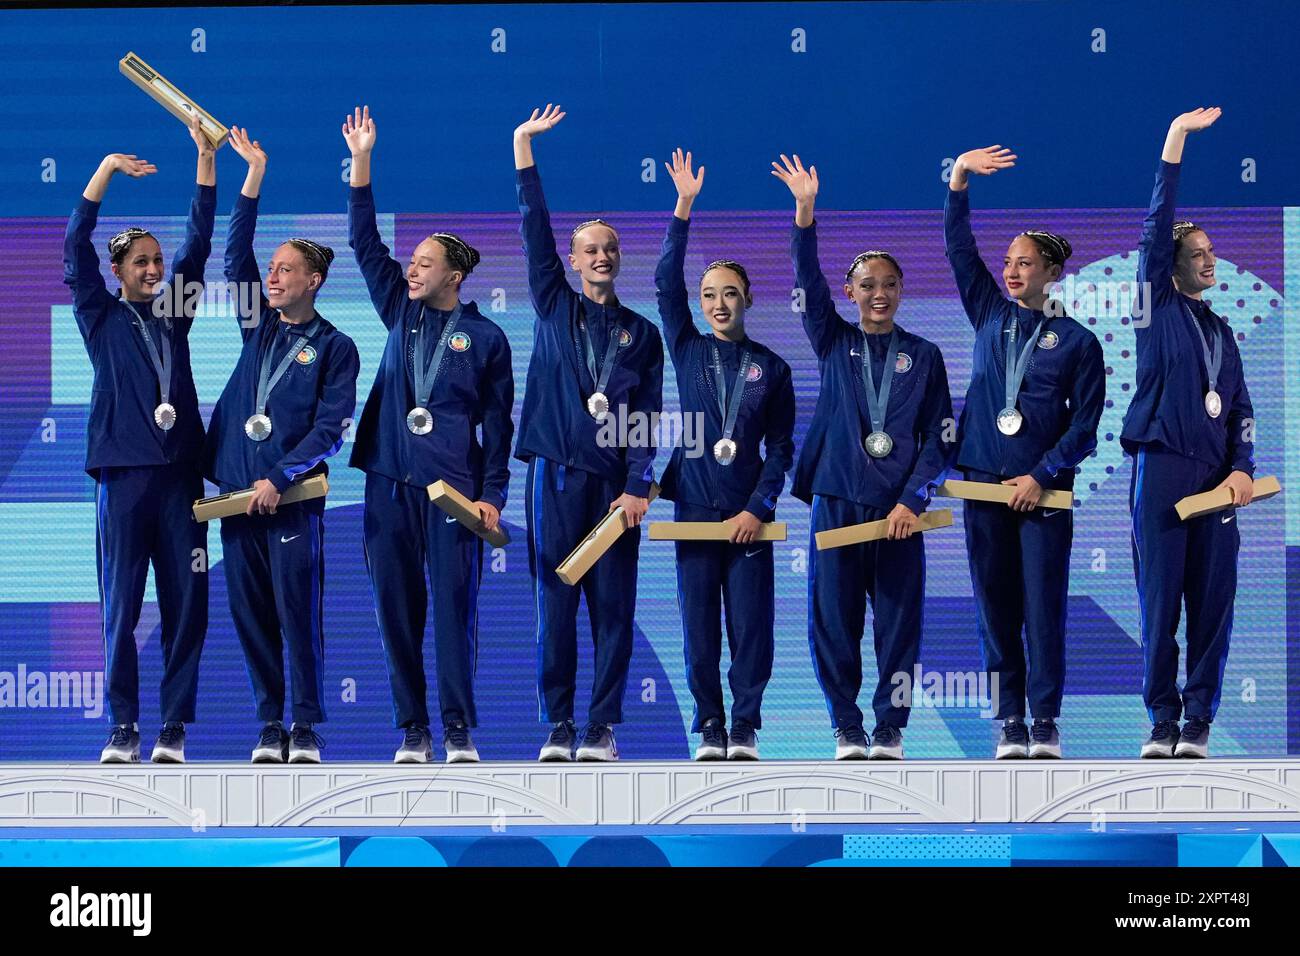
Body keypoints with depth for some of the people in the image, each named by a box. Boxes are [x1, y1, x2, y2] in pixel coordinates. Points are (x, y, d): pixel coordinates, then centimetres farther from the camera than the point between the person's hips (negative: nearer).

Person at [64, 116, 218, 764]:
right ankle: (123, 728, -1)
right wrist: (107, 169, -6)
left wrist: (206, 156, 7)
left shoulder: (173, 314, 16)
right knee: (121, 606, -4)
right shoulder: (101, 318, 9)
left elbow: (199, 241, 13)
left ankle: (174, 728, 3)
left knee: (186, 605, -1)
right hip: (124, 473, -3)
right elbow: (76, 247, 0)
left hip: (180, 472, 3)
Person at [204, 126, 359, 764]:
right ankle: (270, 725, 9)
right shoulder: (259, 327, 14)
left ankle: (306, 728, 0)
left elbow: (330, 427, -5)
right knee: (251, 614, 3)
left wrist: (280, 478, -15)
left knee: (299, 612, -5)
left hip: (293, 495, -5)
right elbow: (236, 254, 8)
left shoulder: (334, 348, 2)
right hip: (237, 491, 5)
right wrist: (254, 174, 4)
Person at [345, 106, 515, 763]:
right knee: (397, 606, 2)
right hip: (390, 482, 4)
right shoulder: (401, 313, 13)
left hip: (452, 486, -4)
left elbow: (498, 423, 3)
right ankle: (412, 732, 5)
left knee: (454, 604, -7)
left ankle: (459, 732, -4)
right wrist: (361, 162, 6)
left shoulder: (485, 338, 4)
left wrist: (491, 496, -4)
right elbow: (366, 244, 11)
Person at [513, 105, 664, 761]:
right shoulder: (554, 307, 12)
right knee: (556, 600, -3)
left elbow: (648, 416, 6)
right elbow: (535, 231, 4)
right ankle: (557, 726, -1)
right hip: (558, 472, 0)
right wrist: (523, 147, -3)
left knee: (613, 603, -3)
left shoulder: (642, 333, 12)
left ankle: (602, 727, -1)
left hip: (614, 479, 0)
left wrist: (639, 486, -6)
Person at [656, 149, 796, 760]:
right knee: (699, 630, 0)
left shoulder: (771, 368, 6)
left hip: (749, 518, -1)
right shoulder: (688, 352, 8)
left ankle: (745, 730, 4)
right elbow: (667, 284, -2)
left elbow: (781, 448, 6)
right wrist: (684, 209, -8)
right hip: (694, 510, 1)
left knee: (751, 627, -3)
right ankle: (709, 732, 6)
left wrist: (759, 509, -6)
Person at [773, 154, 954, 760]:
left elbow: (940, 437, 6)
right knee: (833, 622, -1)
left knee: (899, 621, -2)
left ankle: (890, 732, 5)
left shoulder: (923, 356, 9)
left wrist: (912, 500, -5)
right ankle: (848, 733, 8)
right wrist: (805, 212, -16)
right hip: (837, 504, 1)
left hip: (898, 512, -1)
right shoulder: (834, 343, 10)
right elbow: (808, 283, -3)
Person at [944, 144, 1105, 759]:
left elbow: (1086, 422, 0)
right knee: (995, 604, 3)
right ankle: (1010, 721, 6)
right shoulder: (990, 315, 11)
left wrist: (1042, 476, -9)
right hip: (985, 479, 3)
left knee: (1044, 604, -5)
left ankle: (1046, 721, -1)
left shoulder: (1077, 341, 2)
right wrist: (959, 181, -6)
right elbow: (959, 248, 6)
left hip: (1043, 488, -3)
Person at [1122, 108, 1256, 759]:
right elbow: (1157, 226, -2)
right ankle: (1162, 720, -1)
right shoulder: (1157, 306, 8)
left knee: (1213, 600, -2)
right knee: (1159, 596, -5)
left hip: (1216, 476, 4)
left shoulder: (1221, 332, 21)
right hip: (1162, 466, -4)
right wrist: (1176, 139, -5)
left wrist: (1243, 467, 2)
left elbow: (1240, 407, 20)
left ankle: (1198, 722, 1)